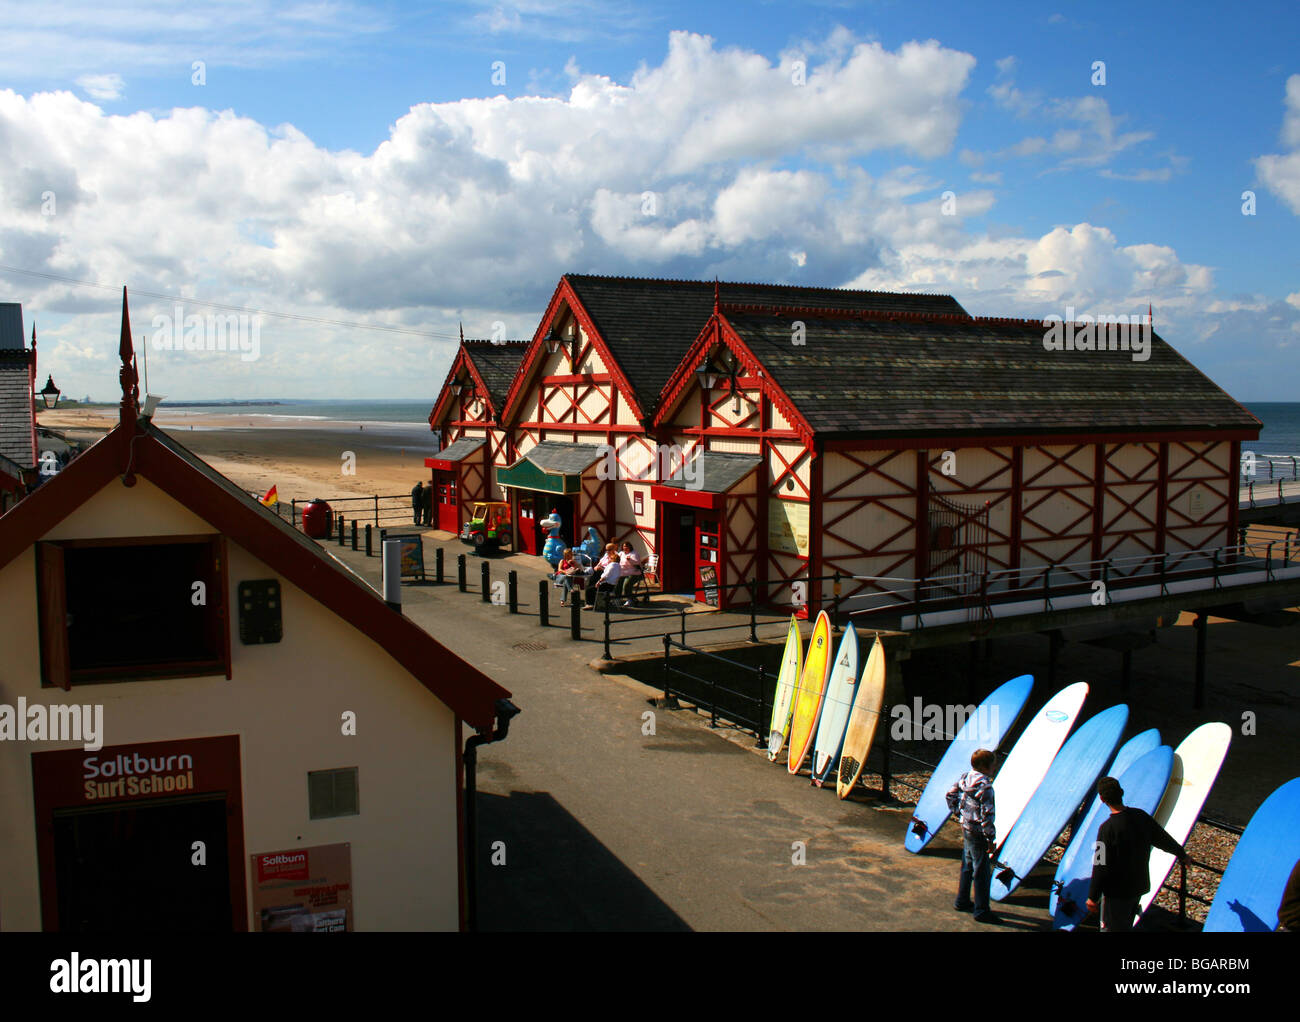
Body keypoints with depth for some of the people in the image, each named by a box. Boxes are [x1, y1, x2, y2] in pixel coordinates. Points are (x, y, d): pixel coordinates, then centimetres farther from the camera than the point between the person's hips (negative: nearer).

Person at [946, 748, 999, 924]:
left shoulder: (966, 777, 2)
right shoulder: (984, 785, -23)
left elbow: (951, 794, 14)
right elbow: (987, 814, -23)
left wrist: (958, 812, 19)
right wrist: (990, 838, -17)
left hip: (966, 828, 9)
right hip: (978, 832, -9)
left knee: (967, 867, 21)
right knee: (982, 872, 2)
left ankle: (962, 901, 33)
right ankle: (981, 911, 9)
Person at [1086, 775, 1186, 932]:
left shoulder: (1108, 828, -26)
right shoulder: (1140, 816, -6)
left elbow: (1101, 866, -22)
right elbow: (1163, 839, 11)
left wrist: (1093, 897, -12)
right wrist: (1181, 854, 32)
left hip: (1117, 892, -7)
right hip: (1140, 886, 7)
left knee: (1110, 928, 7)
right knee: (1125, 926, 23)